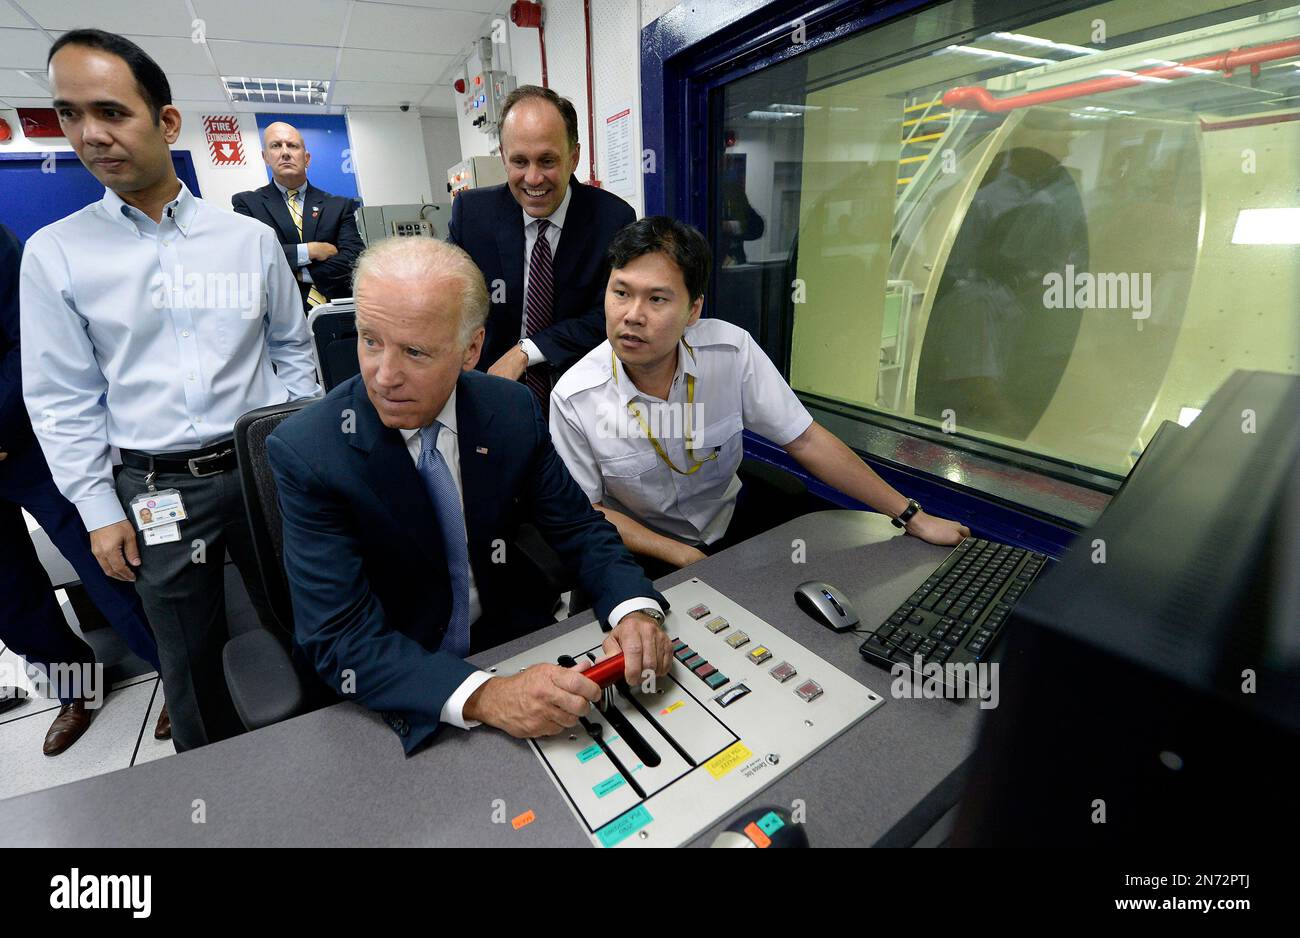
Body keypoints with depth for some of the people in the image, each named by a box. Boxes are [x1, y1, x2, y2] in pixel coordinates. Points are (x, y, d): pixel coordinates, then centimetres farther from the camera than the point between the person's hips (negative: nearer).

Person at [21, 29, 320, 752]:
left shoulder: (251, 238, 1)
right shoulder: (55, 253, 0)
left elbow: (293, 349, 6)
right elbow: (62, 398, 2)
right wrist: (99, 510, -2)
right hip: (153, 488, 0)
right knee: (190, 658, 14)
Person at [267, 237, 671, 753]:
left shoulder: (513, 409, -9)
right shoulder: (304, 452, -18)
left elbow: (579, 528, -4)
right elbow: (340, 637, -22)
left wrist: (635, 611, -24)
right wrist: (484, 696, -37)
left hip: (513, 645, 3)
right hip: (395, 693, -2)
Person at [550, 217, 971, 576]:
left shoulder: (731, 350, -17)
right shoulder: (573, 399, -20)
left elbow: (805, 440, -10)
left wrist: (913, 517, -6)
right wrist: (685, 558, -18)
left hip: (728, 526, 2)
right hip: (641, 554, -1)